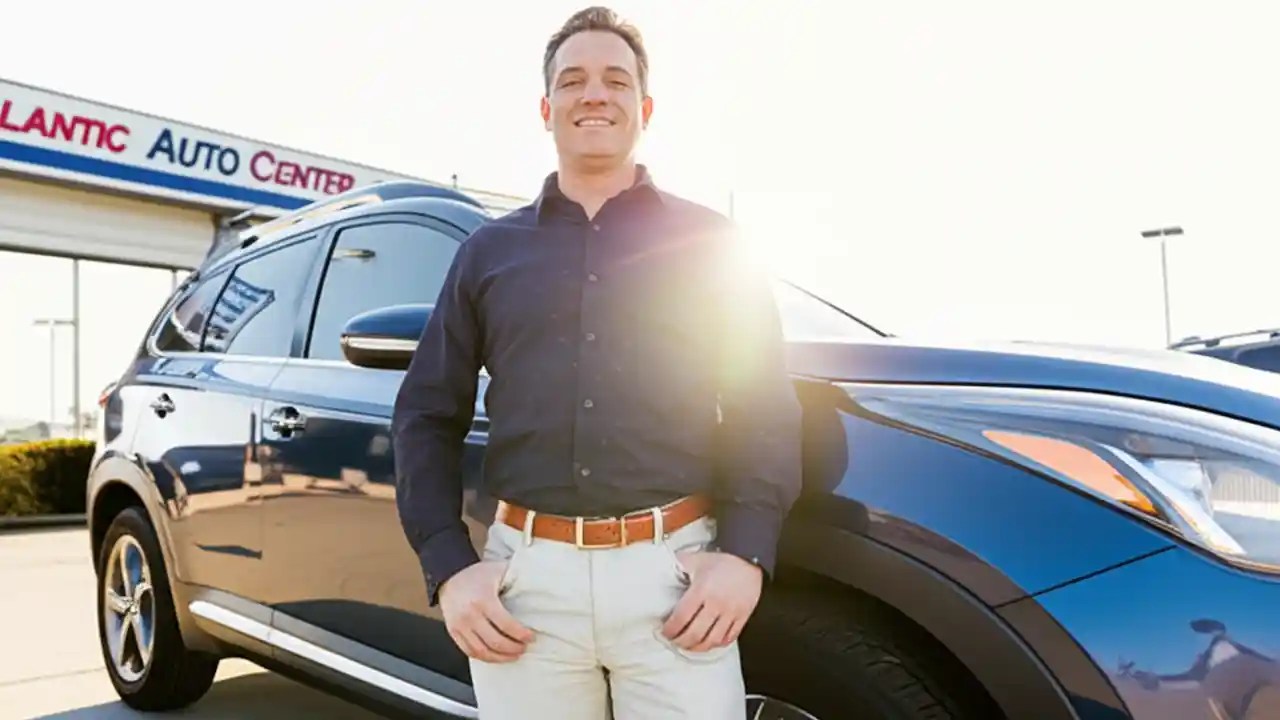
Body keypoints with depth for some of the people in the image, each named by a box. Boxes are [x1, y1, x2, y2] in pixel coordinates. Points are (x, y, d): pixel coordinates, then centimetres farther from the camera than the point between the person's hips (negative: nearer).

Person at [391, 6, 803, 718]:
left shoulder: (710, 244, 8)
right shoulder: (490, 250, 11)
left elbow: (767, 410, 4)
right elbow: (427, 414, 10)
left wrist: (746, 554, -8)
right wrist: (448, 567, -1)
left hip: (674, 568, -1)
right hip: (524, 573, 2)